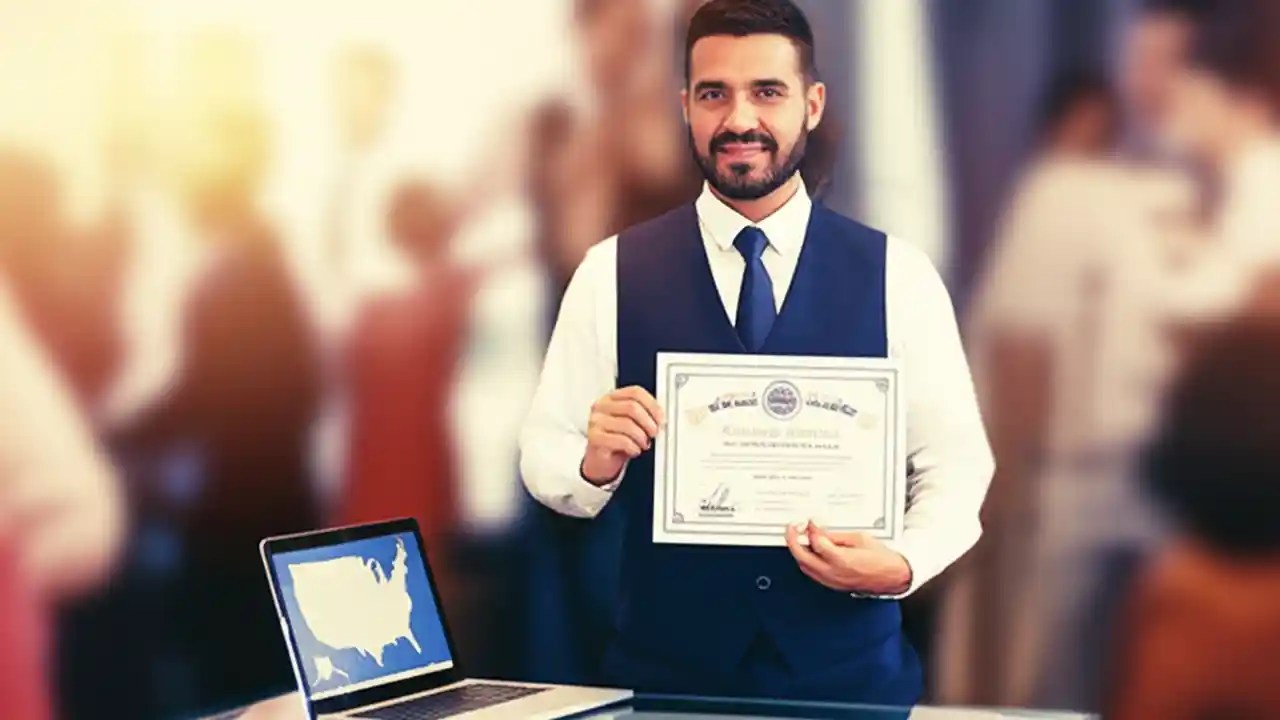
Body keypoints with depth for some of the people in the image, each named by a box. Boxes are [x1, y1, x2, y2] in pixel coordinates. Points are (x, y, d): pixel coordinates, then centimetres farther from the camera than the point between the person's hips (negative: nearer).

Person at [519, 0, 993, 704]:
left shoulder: (897, 276, -1)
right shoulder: (613, 272, -1)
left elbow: (956, 463, 1)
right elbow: (543, 452, 1)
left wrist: (902, 563, -18)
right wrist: (597, 461, -21)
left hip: (851, 671, 0)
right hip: (662, 672, 0)